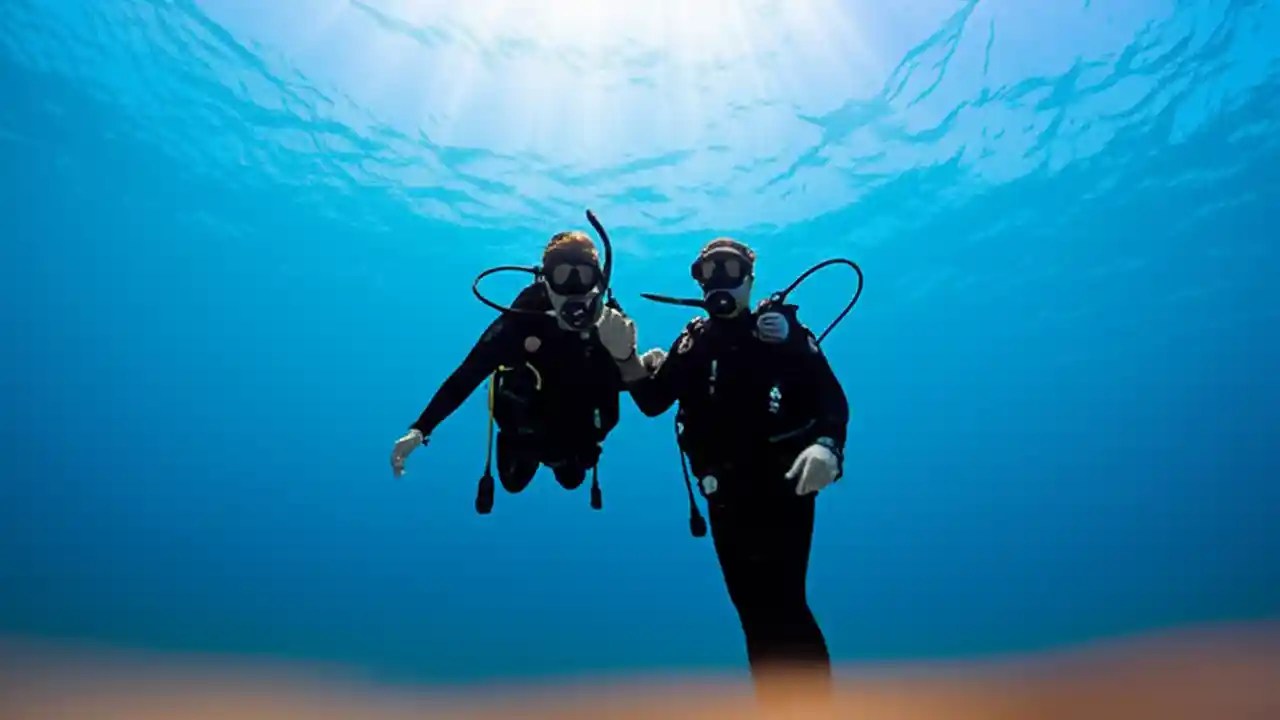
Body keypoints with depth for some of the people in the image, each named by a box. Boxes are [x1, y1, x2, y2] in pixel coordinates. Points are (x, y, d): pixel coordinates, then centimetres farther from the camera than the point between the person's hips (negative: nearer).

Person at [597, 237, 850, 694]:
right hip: (726, 497, 5)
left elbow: (831, 396, -11)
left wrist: (826, 445, -30)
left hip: (782, 486, -5)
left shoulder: (780, 327, 0)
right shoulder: (694, 341, 13)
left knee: (784, 605, -12)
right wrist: (626, 356, -14)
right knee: (753, 611, 11)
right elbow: (652, 402, 3)